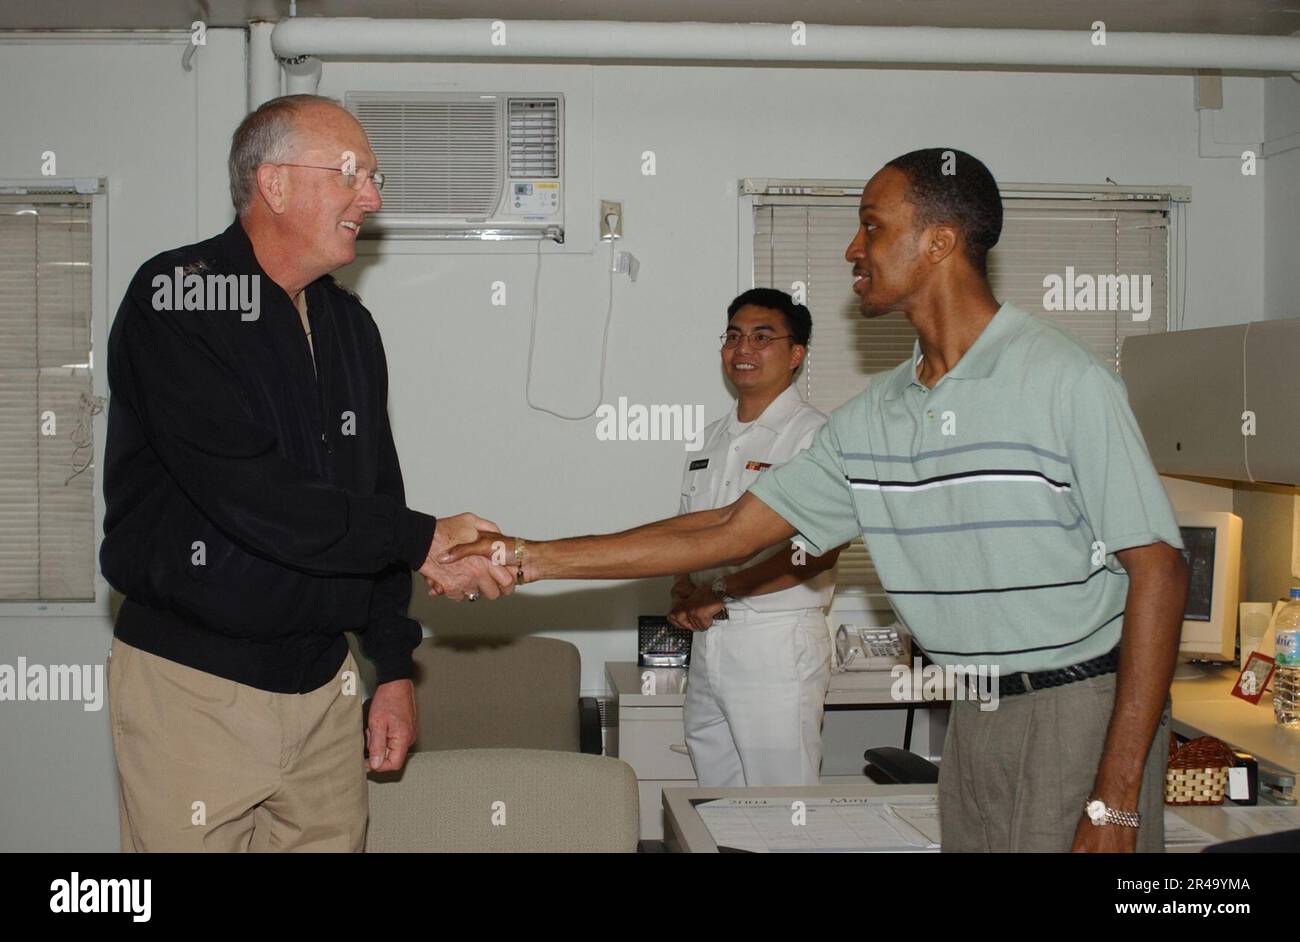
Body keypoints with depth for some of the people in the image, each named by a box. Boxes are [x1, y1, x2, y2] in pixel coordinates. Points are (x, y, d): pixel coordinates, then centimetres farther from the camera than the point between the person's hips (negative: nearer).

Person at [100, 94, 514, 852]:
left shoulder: (351, 326, 11)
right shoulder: (178, 299, -11)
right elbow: (245, 492, -23)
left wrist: (395, 667, 12)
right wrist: (422, 540, -21)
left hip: (324, 682, 6)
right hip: (195, 683, -6)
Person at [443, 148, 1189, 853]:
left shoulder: (1067, 383, -12)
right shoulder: (873, 418, 5)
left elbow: (1159, 569, -13)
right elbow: (728, 532, 5)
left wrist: (1116, 798, -18)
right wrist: (532, 559, 1)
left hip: (1084, 708, -5)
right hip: (977, 719, 5)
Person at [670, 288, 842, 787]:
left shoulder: (814, 435, -9)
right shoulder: (712, 438, 16)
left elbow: (816, 554, -17)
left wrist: (719, 591, -14)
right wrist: (684, 595, -1)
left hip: (778, 640, -7)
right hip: (707, 640, 7)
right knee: (715, 803, 13)